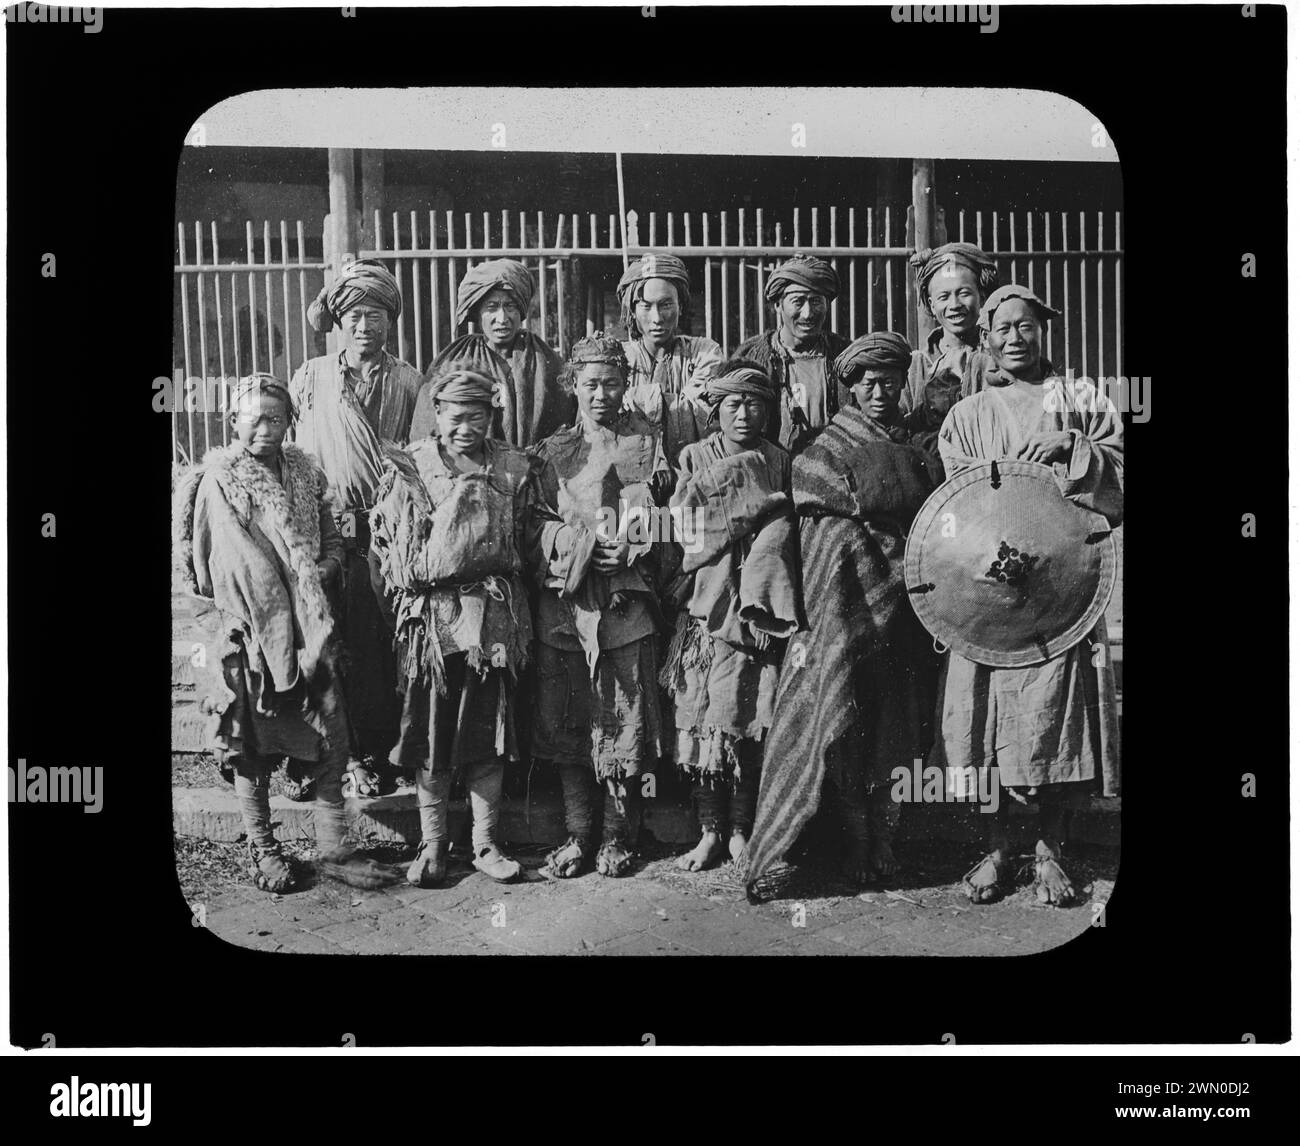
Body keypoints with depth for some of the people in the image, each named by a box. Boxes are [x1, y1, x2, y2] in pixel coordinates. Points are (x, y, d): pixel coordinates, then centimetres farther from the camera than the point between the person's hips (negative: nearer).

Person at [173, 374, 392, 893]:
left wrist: (319, 573, -6)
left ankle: (332, 848, 12)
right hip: (246, 633, -3)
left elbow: (333, 543, 13)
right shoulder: (213, 480, -2)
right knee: (252, 748, 7)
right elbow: (200, 563, -3)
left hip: (308, 629, 3)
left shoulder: (306, 473, 9)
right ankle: (262, 850, 22)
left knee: (328, 743, 1)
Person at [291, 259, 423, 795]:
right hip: (334, 535, 0)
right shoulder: (311, 378, 10)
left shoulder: (407, 382, 9)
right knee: (340, 646, -3)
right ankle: (352, 755, 6)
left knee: (390, 648, -1)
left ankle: (381, 753, 11)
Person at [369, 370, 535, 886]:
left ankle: (485, 842, 15)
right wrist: (407, 589, 3)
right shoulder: (408, 469, 3)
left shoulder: (513, 468, 6)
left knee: (489, 728, 5)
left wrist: (498, 589, 6)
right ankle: (431, 843, 14)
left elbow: (527, 538, 13)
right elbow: (384, 540, 9)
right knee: (430, 730, 3)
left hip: (493, 615, 1)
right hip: (430, 613, -1)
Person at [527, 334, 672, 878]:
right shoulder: (554, 450, 14)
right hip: (562, 601, 2)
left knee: (625, 719, -1)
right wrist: (580, 543, -11)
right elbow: (537, 527, 7)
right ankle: (577, 834, 13)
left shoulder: (647, 443, 8)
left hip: (625, 601, -2)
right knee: (566, 719, 3)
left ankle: (619, 835, 12)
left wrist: (624, 550, -14)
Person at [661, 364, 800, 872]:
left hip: (759, 605, 1)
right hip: (709, 601, 0)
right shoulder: (694, 458, 9)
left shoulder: (778, 462, 11)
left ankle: (741, 831, 8)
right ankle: (710, 832, 5)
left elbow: (786, 534, 9)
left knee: (752, 720, -1)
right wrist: (762, 509, -6)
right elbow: (689, 533, -1)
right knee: (704, 717, -4)